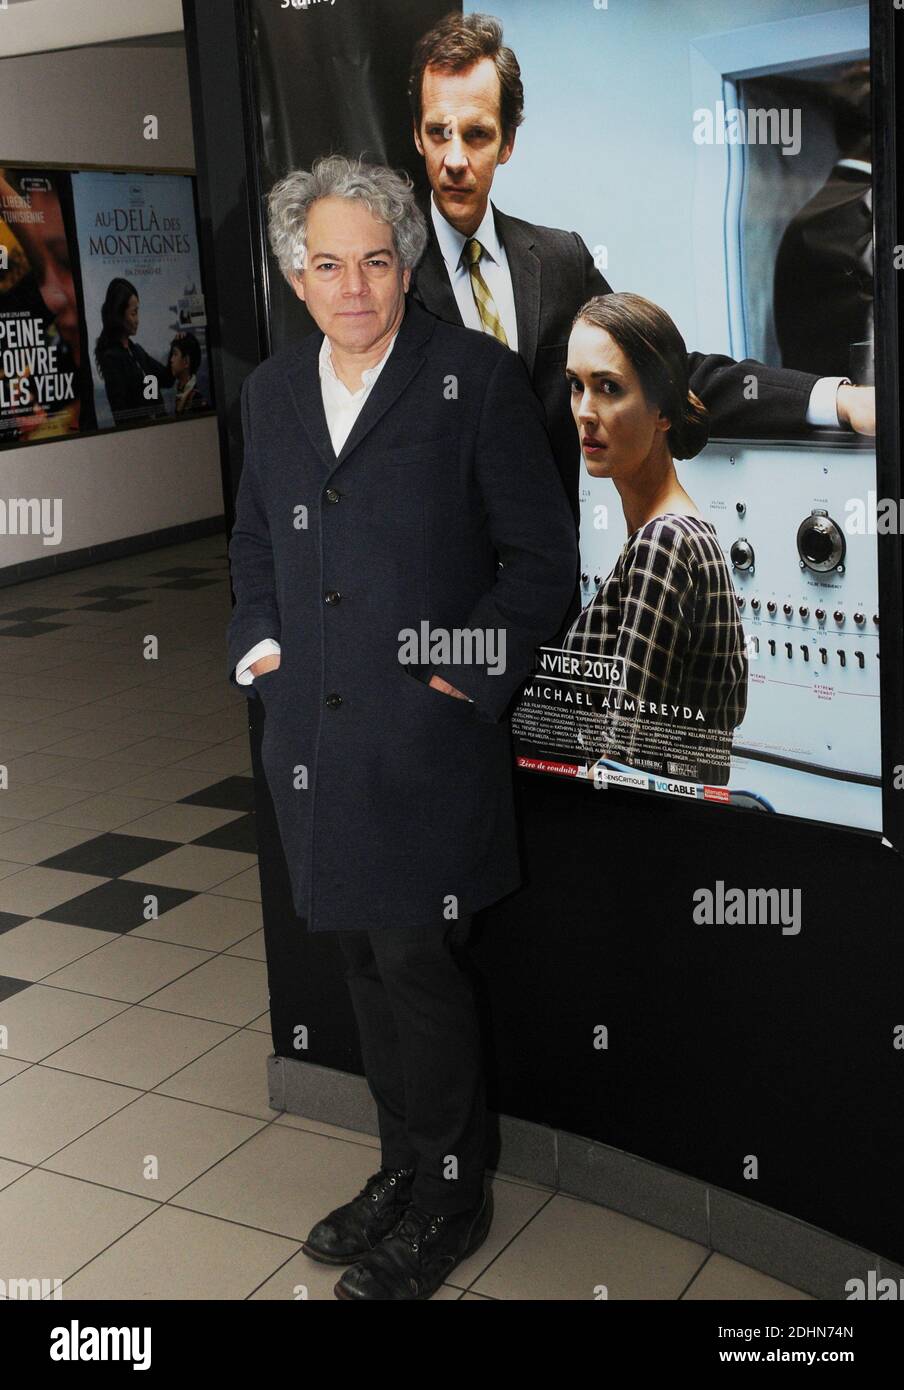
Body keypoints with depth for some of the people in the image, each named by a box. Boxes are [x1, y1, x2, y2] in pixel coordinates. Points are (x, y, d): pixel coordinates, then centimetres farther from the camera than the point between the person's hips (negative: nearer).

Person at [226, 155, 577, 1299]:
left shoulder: (478, 380, -6)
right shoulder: (270, 391, 11)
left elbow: (544, 557, -4)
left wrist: (471, 676, -11)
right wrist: (256, 642, 8)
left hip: (427, 734, -5)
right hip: (312, 735, 6)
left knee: (417, 964, -1)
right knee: (364, 959, 15)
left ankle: (448, 1202, 20)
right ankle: (403, 1170, 33)